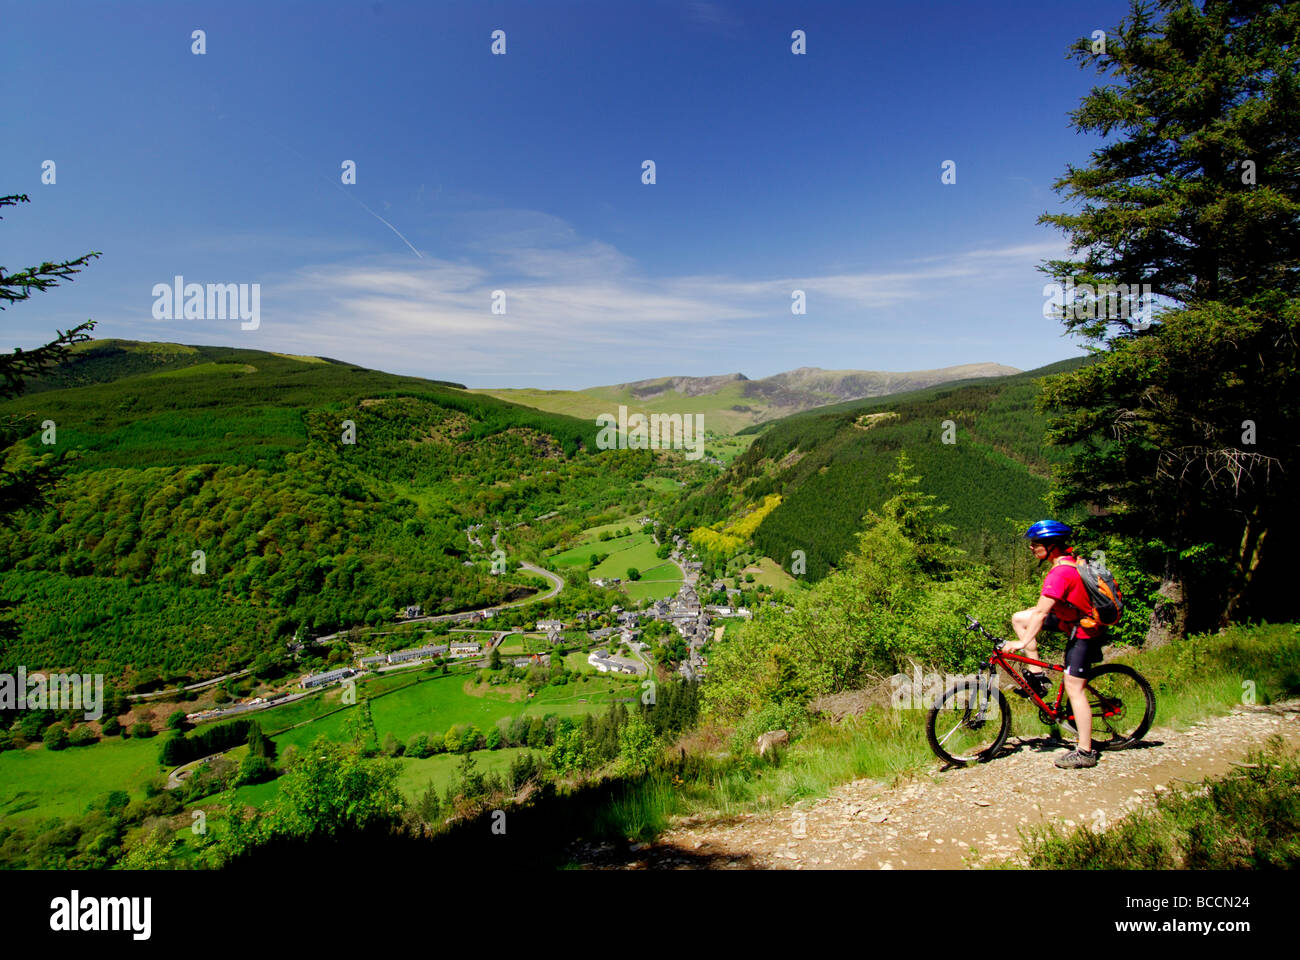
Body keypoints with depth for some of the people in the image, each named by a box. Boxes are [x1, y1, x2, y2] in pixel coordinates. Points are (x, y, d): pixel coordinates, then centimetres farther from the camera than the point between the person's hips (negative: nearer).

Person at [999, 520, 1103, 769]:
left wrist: (1022, 642, -25)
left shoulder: (1060, 573, -27)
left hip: (1082, 631, -10)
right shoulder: (1071, 559, 1)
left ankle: (1085, 752, 3)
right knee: (1019, 619, 4)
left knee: (1073, 688, -6)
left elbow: (1041, 612, -28)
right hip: (1076, 617, 10)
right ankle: (1037, 674, 9)